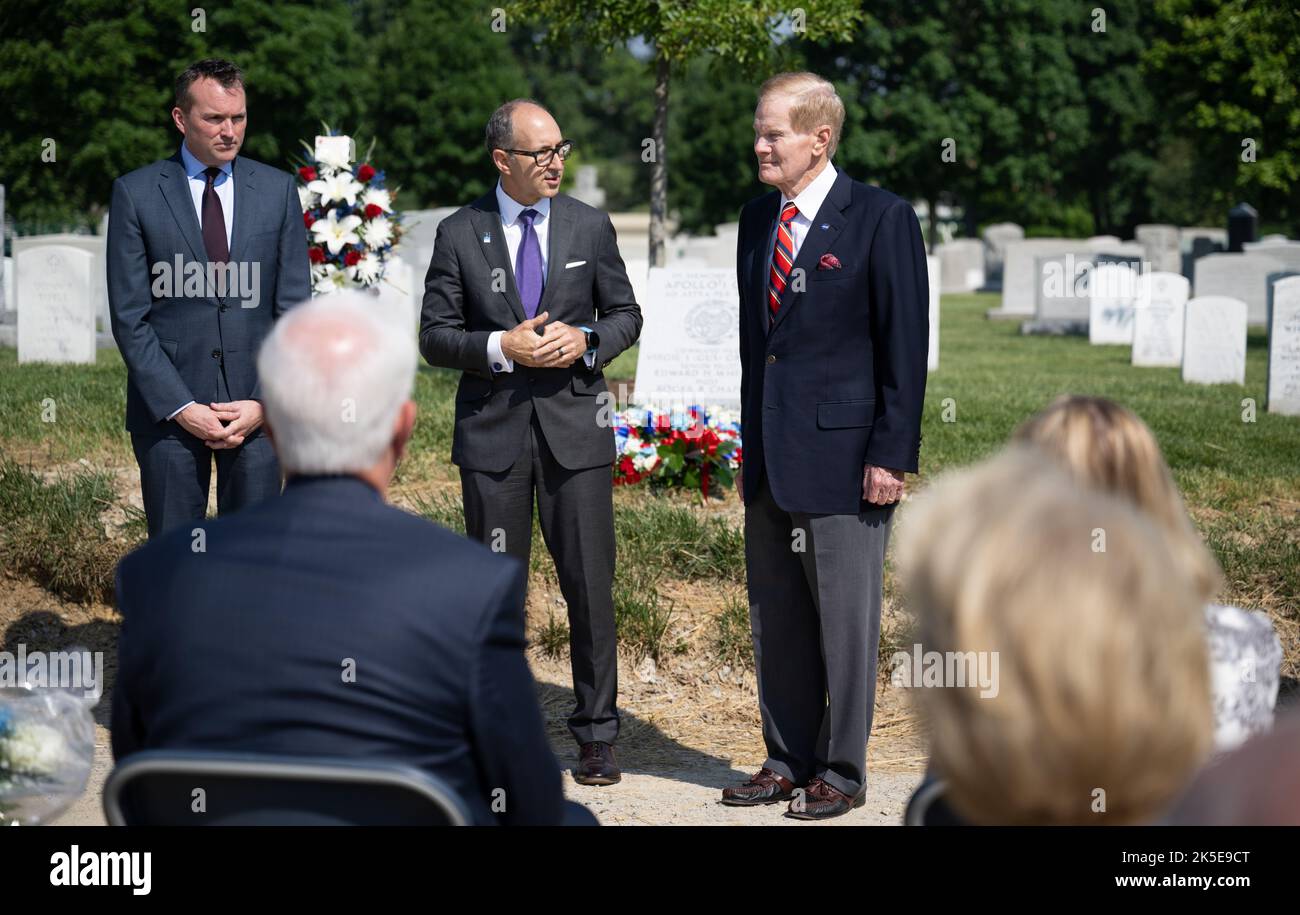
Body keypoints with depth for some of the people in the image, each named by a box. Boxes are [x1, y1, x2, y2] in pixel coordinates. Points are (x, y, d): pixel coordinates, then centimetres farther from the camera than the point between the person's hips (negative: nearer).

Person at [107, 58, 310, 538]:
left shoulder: (278, 189, 7)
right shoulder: (136, 193, 0)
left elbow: (295, 309, 6)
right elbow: (130, 318, -3)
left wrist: (266, 402, -5)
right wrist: (180, 407, -11)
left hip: (257, 406, 2)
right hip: (168, 409, -2)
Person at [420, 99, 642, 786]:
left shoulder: (590, 227, 5)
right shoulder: (459, 234, 1)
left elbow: (625, 313, 11)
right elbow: (435, 337, 0)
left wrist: (587, 341, -10)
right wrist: (500, 348, -16)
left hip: (576, 424, 1)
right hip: (492, 429, -1)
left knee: (590, 584, 1)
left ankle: (596, 734, 12)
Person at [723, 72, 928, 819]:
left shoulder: (881, 219, -9)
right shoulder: (758, 219, 11)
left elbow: (907, 344, -10)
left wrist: (892, 454, -14)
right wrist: (750, 447, 16)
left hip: (844, 457, -7)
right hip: (771, 460, 7)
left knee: (845, 622, 2)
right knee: (776, 621, 13)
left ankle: (842, 773, 14)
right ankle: (788, 762, 25)